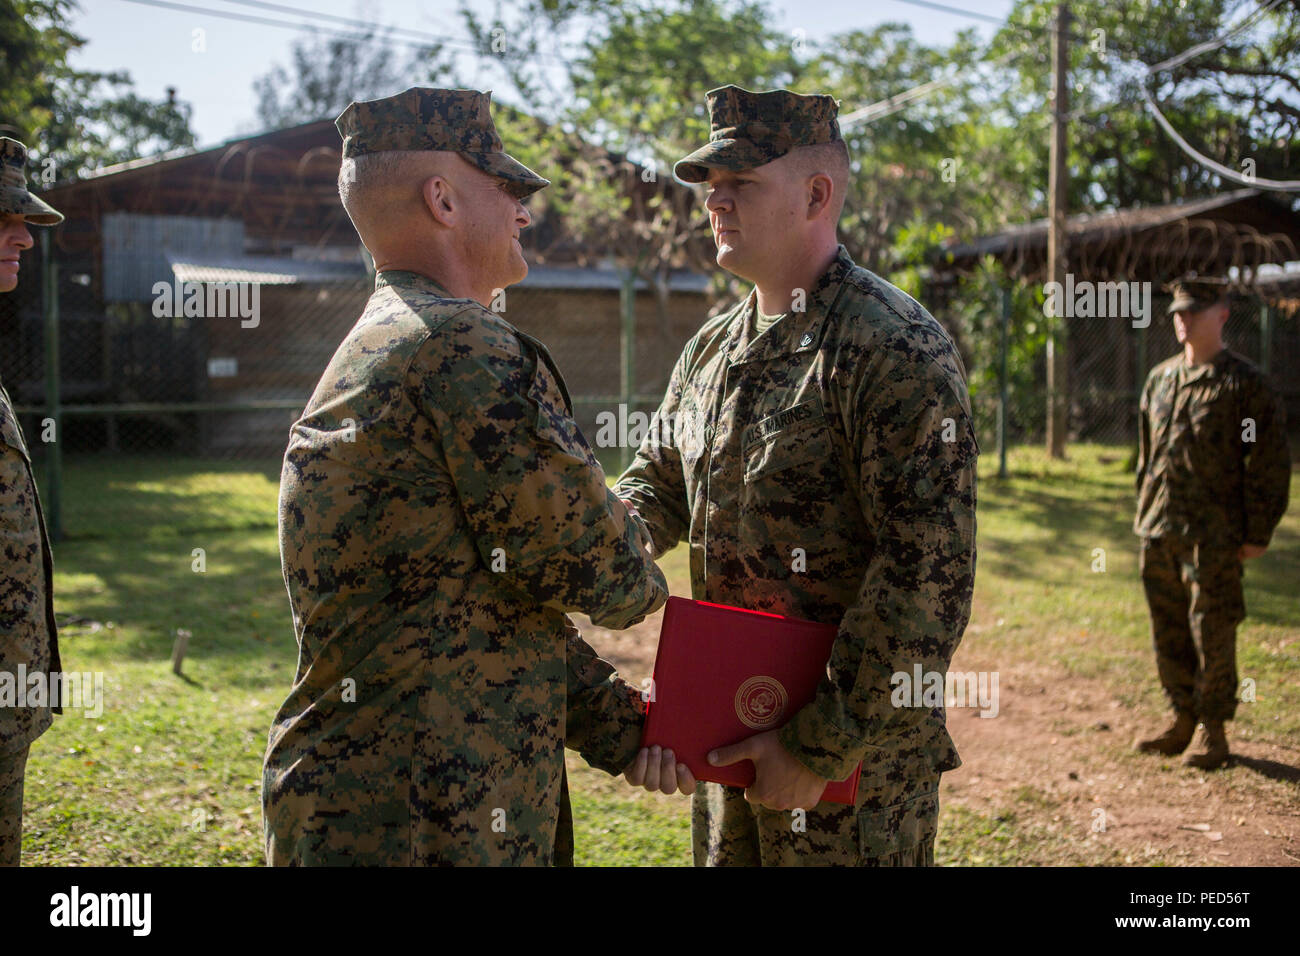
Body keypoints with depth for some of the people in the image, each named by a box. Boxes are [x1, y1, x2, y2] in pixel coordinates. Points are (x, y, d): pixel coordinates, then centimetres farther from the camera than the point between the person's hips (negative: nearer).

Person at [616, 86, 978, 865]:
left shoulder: (897, 348, -17)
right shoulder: (712, 348, 9)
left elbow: (928, 574, -22)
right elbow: (659, 478, 20)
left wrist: (823, 750, -21)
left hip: (856, 755, -7)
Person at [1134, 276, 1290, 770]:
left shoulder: (1243, 383, -7)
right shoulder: (1159, 379, 12)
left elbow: (1270, 462, -8)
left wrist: (1259, 533, -10)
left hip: (1213, 536, -6)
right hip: (1158, 534, 6)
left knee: (1212, 635, 0)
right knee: (1168, 633, 12)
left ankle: (1214, 732, 13)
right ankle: (1182, 720, 26)